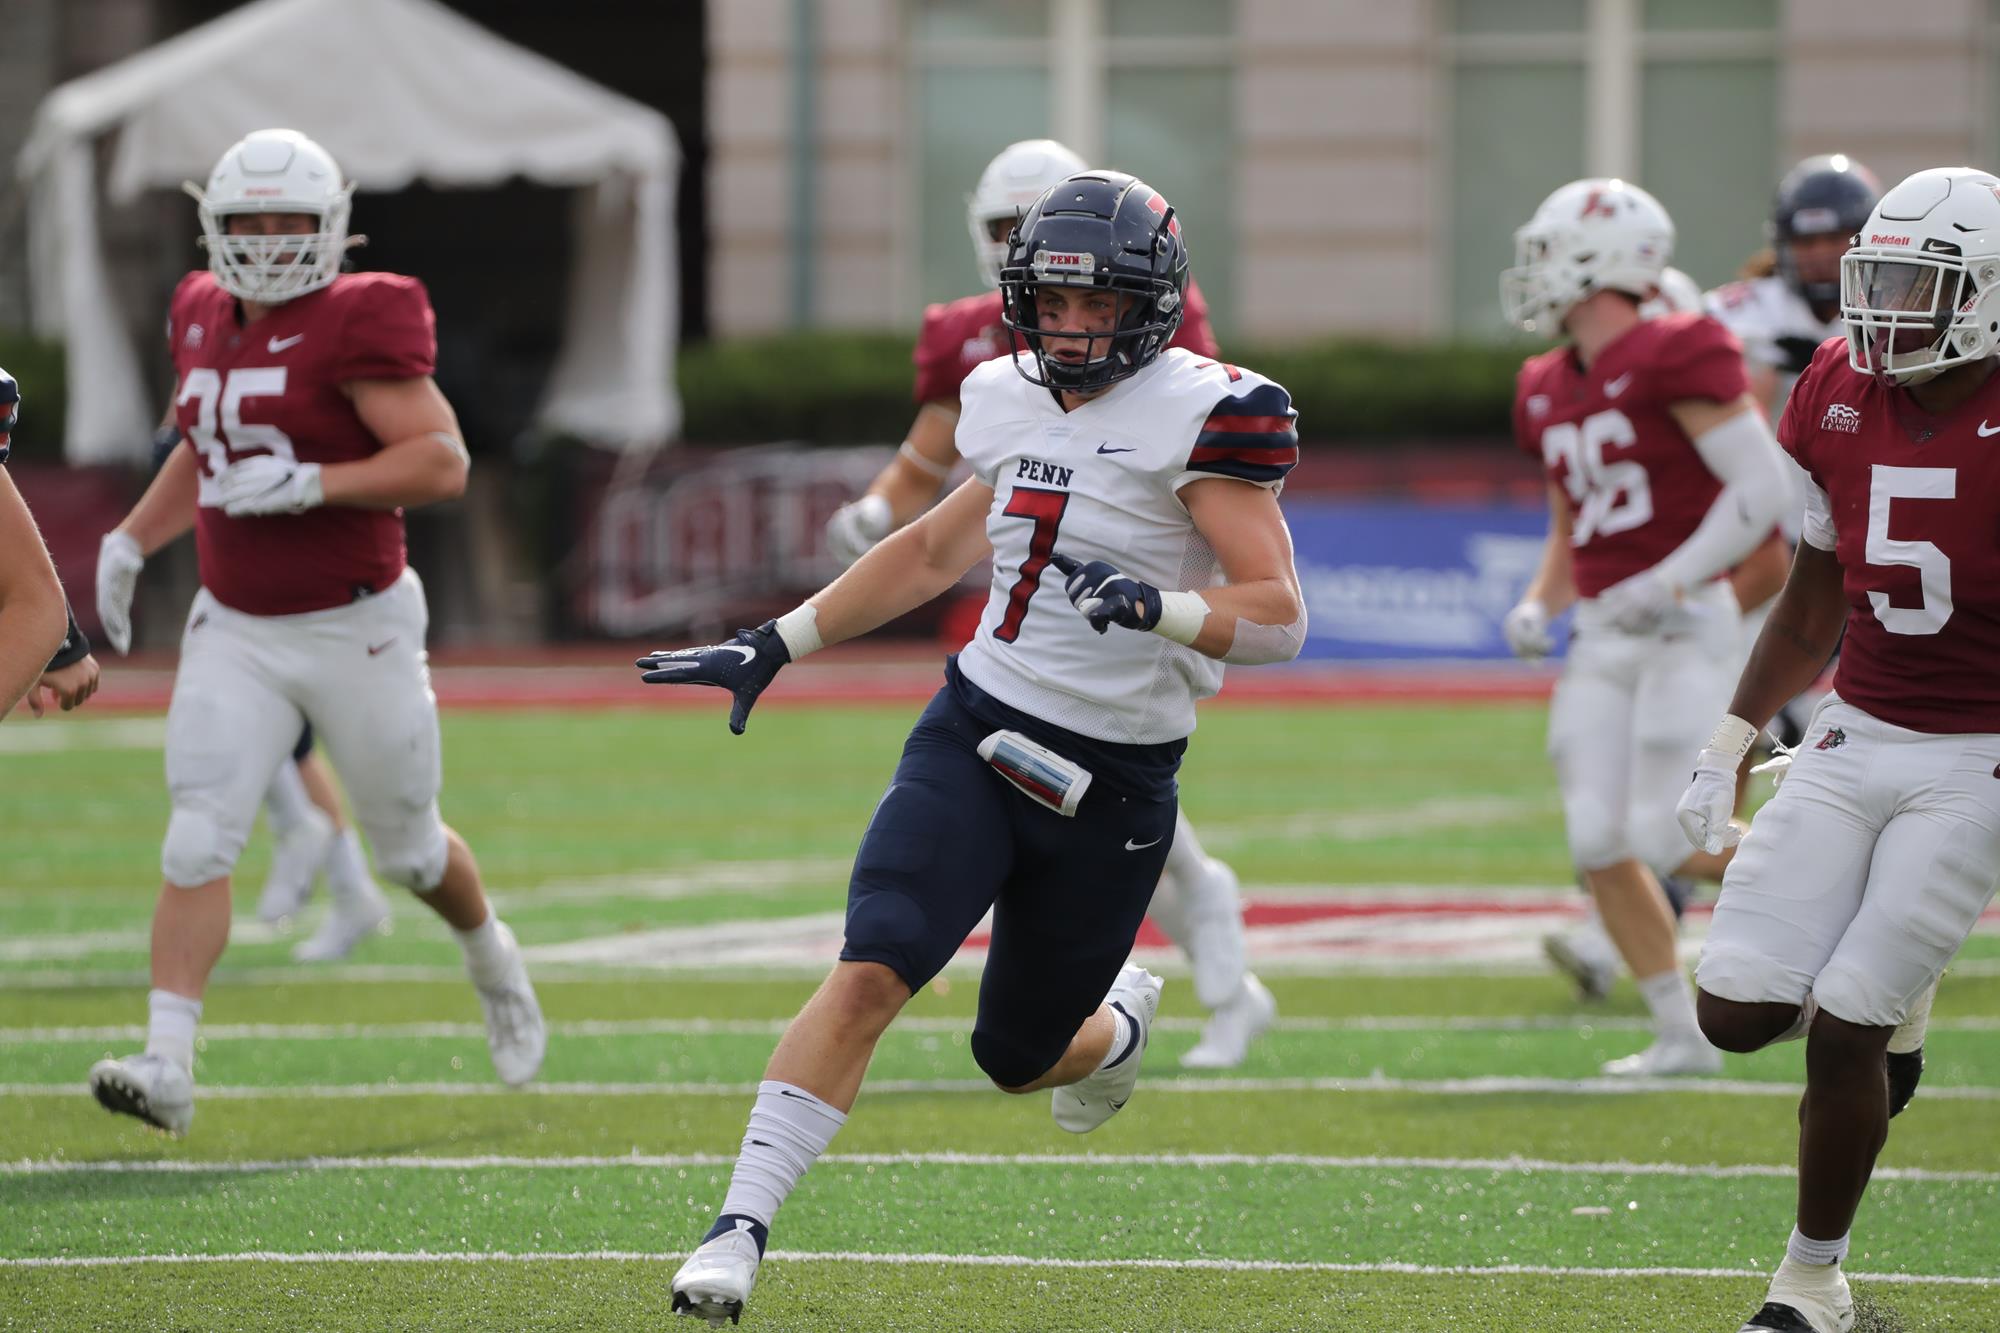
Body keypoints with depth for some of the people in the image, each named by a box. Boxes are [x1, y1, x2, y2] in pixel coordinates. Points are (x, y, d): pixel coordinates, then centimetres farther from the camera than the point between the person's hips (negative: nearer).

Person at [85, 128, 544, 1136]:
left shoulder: (355, 325, -15)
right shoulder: (204, 320, 6)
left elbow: (443, 463, -20)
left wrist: (309, 485, -27)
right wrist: (131, 540, 14)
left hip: (357, 628, -5)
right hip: (235, 633, 5)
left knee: (409, 849, 13)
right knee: (197, 844, -11)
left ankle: (493, 961, 44)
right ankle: (167, 1063, -14)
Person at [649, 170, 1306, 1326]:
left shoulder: (1198, 416, -12)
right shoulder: (1016, 407, 7)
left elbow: (1278, 616, -17)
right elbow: (935, 553, 23)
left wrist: (1153, 606, -35)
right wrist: (775, 646, 23)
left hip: (1108, 786, -3)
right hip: (974, 733, 3)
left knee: (1019, 1056, 12)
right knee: (871, 974, -18)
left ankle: (1119, 1023, 49)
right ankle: (741, 1227, -19)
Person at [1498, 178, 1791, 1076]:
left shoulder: (1673, 359, -12)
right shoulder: (1549, 392, 13)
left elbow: (1762, 487, -15)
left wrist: (1667, 583, -21)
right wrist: (1540, 605, 6)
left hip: (1682, 627, -8)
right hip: (1600, 639, 8)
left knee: (1666, 838, -14)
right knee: (1598, 844, -2)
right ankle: (1681, 1035, 9)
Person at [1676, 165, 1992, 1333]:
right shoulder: (1839, 399, 3)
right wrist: (1733, 740, 14)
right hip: (1854, 742, 6)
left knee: (1841, 1036, -8)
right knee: (1739, 1012, -4)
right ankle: (1890, 1000, 28)